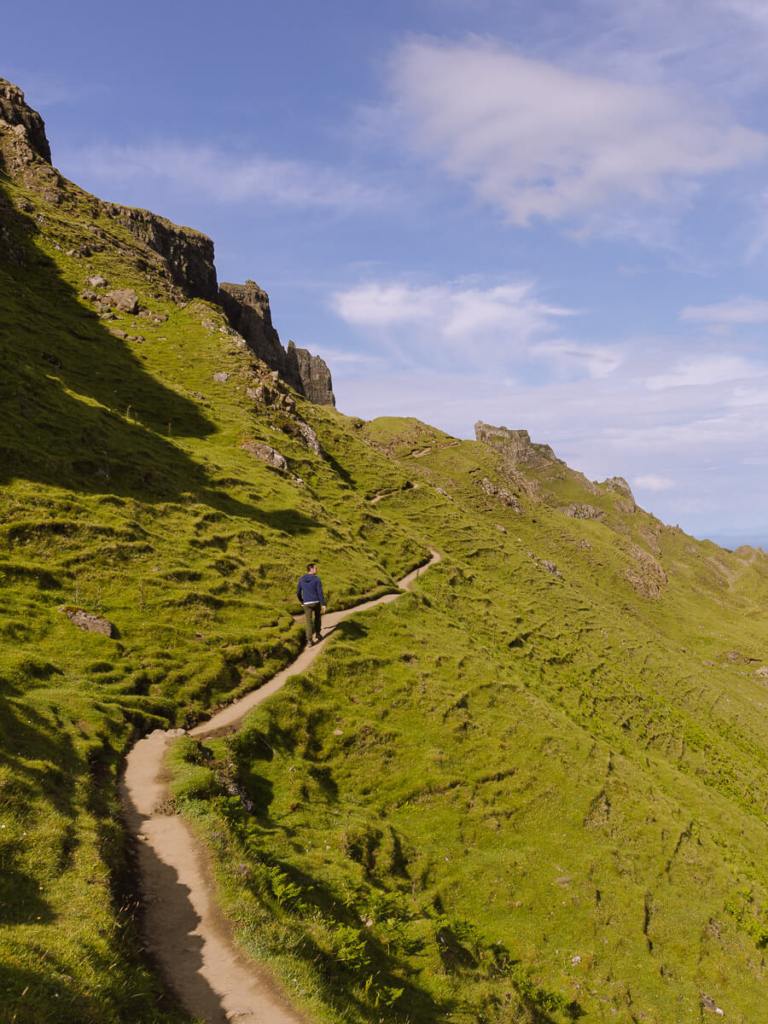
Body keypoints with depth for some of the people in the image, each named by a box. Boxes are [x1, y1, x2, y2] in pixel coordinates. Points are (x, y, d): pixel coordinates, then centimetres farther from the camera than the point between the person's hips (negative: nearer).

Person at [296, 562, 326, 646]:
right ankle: (317, 633, 30)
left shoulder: (301, 579, 2)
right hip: (316, 602, -2)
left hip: (307, 603, 2)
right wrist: (323, 604, -11)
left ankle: (309, 640, -11)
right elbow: (320, 592, -14)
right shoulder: (317, 579, -9)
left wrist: (301, 601, 26)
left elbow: (298, 593, 7)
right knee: (318, 616, 27)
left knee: (309, 622, 3)